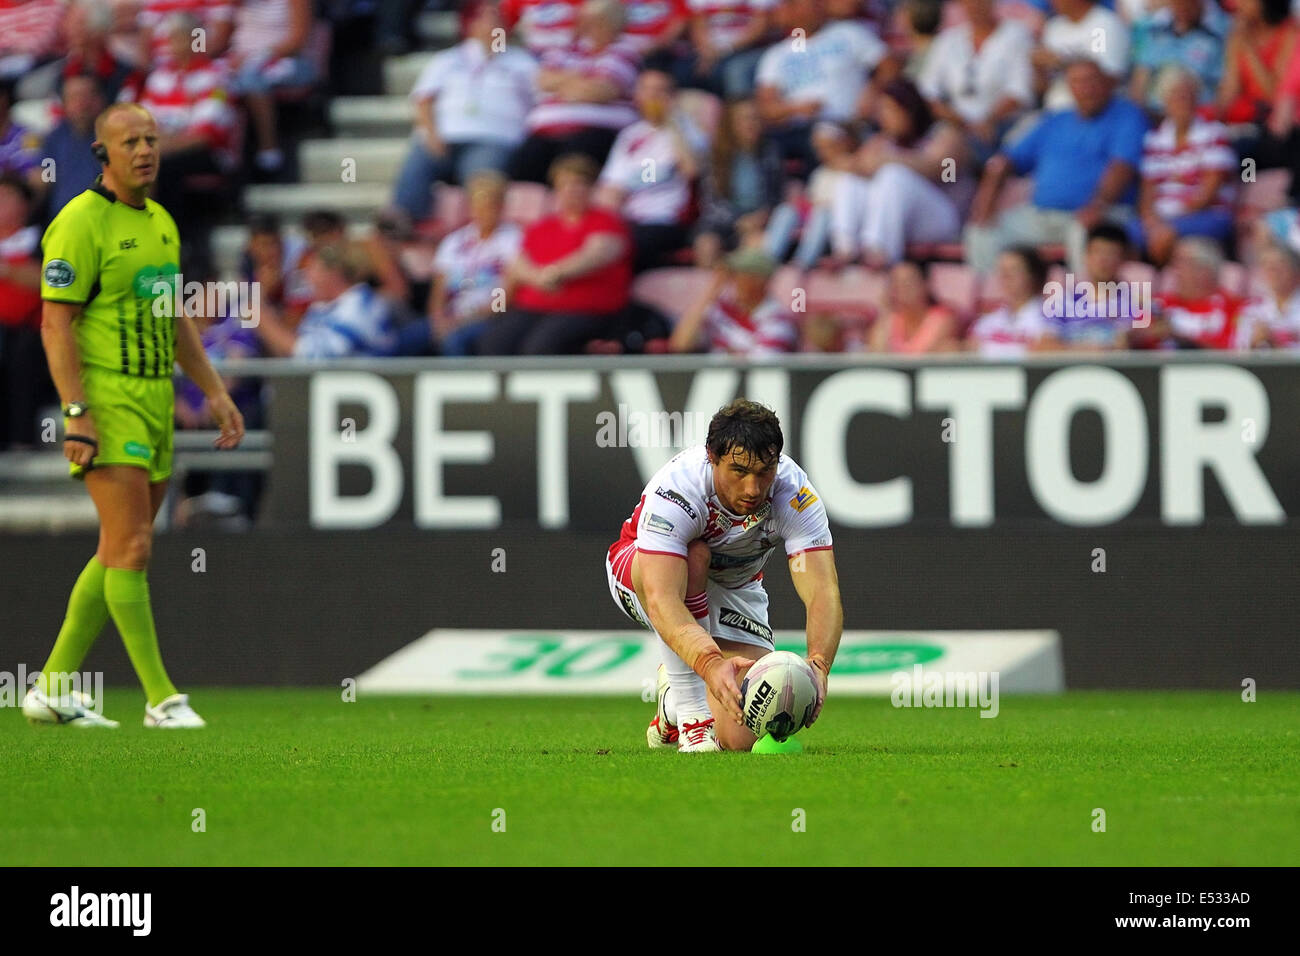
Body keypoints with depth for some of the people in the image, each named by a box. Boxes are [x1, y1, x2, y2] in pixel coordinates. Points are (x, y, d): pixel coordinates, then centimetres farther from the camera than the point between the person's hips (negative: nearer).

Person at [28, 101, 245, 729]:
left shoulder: (160, 223, 15)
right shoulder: (80, 223, -11)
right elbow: (56, 323, -14)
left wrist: (215, 391, 15)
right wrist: (76, 414, -21)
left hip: (155, 402, 9)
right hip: (105, 403, -9)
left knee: (119, 553, 8)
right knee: (132, 547, -12)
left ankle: (53, 688, 15)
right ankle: (162, 698, -10)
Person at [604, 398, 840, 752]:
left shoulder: (796, 494, -30)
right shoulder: (676, 487, -38)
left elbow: (824, 593, -38)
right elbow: (661, 602, -48)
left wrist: (818, 664, -58)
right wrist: (712, 664, -65)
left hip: (735, 587, 3)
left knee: (741, 739, -15)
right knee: (693, 557, -40)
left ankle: (671, 705, 21)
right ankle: (691, 713, -27)